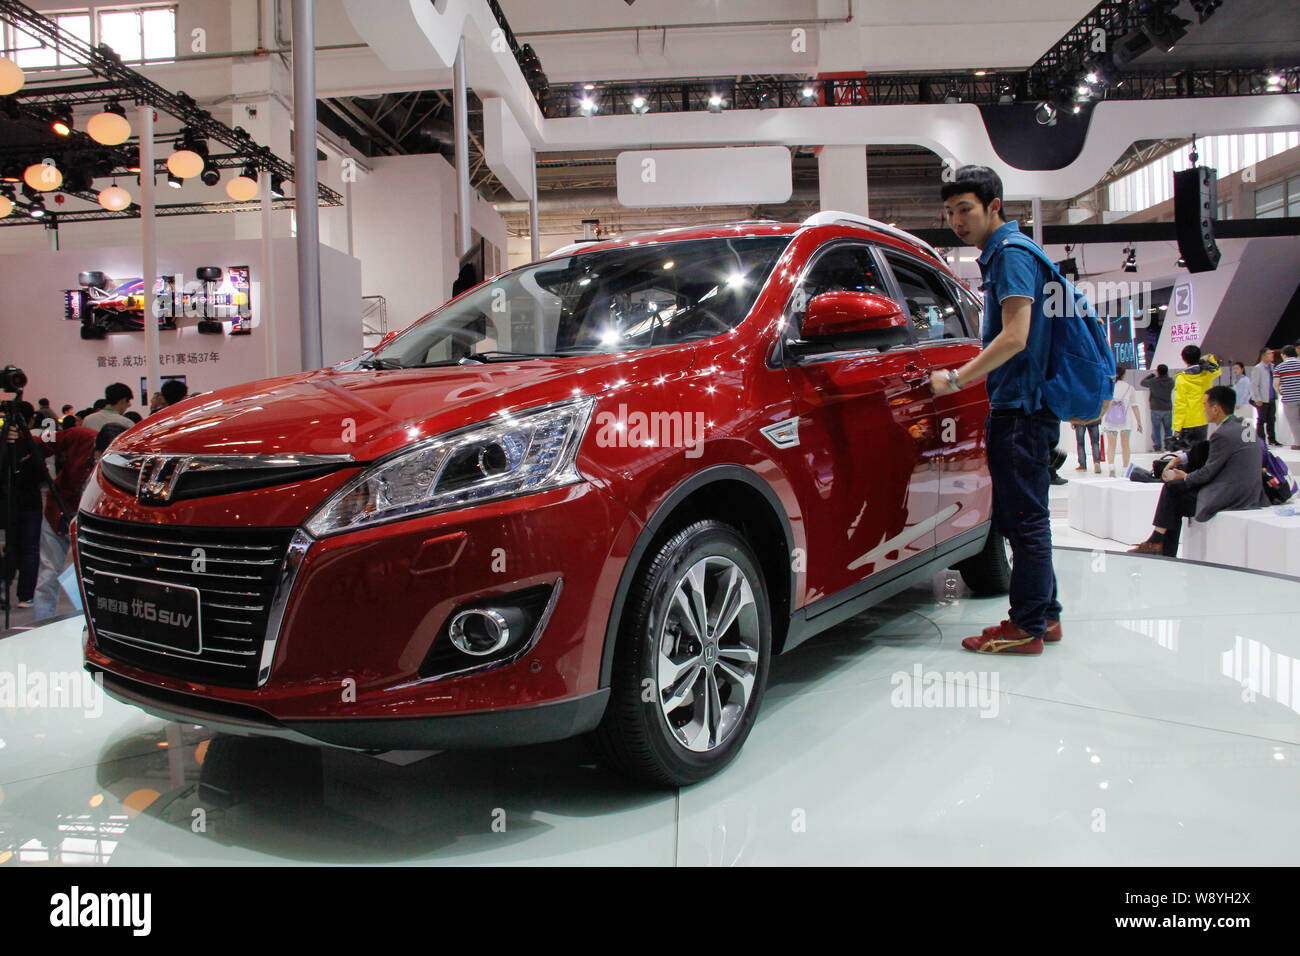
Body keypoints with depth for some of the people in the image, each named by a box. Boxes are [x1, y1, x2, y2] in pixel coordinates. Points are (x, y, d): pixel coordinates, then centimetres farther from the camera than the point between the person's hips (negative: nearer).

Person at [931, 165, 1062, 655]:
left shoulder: (1012, 253, -11)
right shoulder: (1000, 255, 20)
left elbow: (1014, 338, -20)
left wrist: (954, 379, -16)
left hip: (1021, 408, -10)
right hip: (1016, 405, 10)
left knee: (1025, 517, -5)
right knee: (1022, 516, 15)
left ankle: (1028, 627, 2)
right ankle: (1045, 614, 24)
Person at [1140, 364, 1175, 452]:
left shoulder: (1153, 381, -13)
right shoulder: (1171, 381, -2)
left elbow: (1141, 383, 1)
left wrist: (1151, 375, 11)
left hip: (1156, 409, -3)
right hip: (1168, 409, 3)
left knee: (1156, 429, 2)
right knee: (1168, 429, 11)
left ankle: (1157, 446, 1)